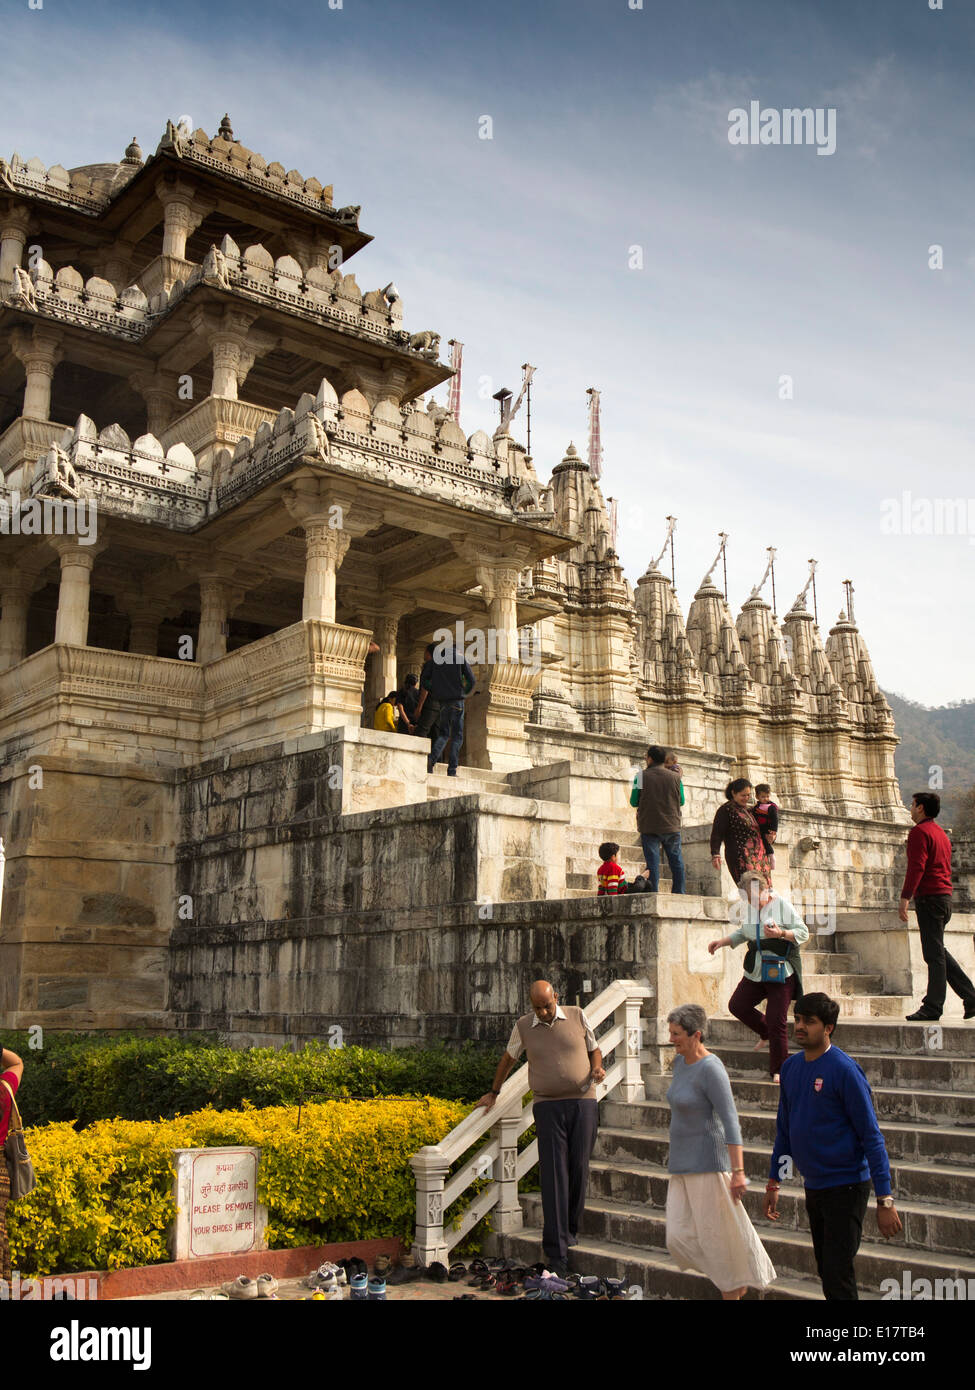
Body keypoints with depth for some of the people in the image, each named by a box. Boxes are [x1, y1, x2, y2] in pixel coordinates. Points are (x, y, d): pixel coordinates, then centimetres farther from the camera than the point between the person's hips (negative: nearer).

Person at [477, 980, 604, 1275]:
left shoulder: (577, 1016, 5)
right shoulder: (523, 1027, 5)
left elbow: (594, 1049, 18)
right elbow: (509, 1057, 21)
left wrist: (598, 1068, -4)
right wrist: (494, 1092, 30)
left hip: (583, 1101, 1)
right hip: (548, 1105, -1)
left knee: (579, 1170, 3)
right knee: (553, 1176, -6)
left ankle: (570, 1229, 25)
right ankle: (556, 1251, -5)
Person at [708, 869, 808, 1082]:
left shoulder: (782, 905, -10)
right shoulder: (748, 908, 7)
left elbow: (804, 933, -10)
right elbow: (742, 933, 24)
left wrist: (781, 934, -27)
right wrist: (722, 942, 12)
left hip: (781, 972, -7)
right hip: (755, 972, 7)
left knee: (776, 1020, -7)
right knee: (737, 1005, 6)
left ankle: (778, 1071, 5)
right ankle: (767, 1034, 30)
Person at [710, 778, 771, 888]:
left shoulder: (746, 810, 23)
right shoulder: (726, 810, -1)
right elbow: (717, 834, -8)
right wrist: (715, 854, -19)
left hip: (758, 857, 8)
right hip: (741, 858, -8)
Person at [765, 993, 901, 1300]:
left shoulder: (845, 1069, -14)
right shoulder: (790, 1067, 6)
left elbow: (871, 1136, -14)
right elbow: (784, 1130, 17)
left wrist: (885, 1200, -16)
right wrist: (773, 1183, 17)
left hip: (846, 1186, -7)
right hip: (813, 1186, 7)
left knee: (837, 1278, -9)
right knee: (826, 1272, 15)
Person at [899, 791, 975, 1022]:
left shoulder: (920, 832, -9)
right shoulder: (941, 833, 21)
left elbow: (916, 867, -19)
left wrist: (905, 897, -22)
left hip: (929, 897, -9)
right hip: (945, 897, 9)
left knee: (934, 954, -7)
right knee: (938, 951, 16)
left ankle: (932, 1008, -5)